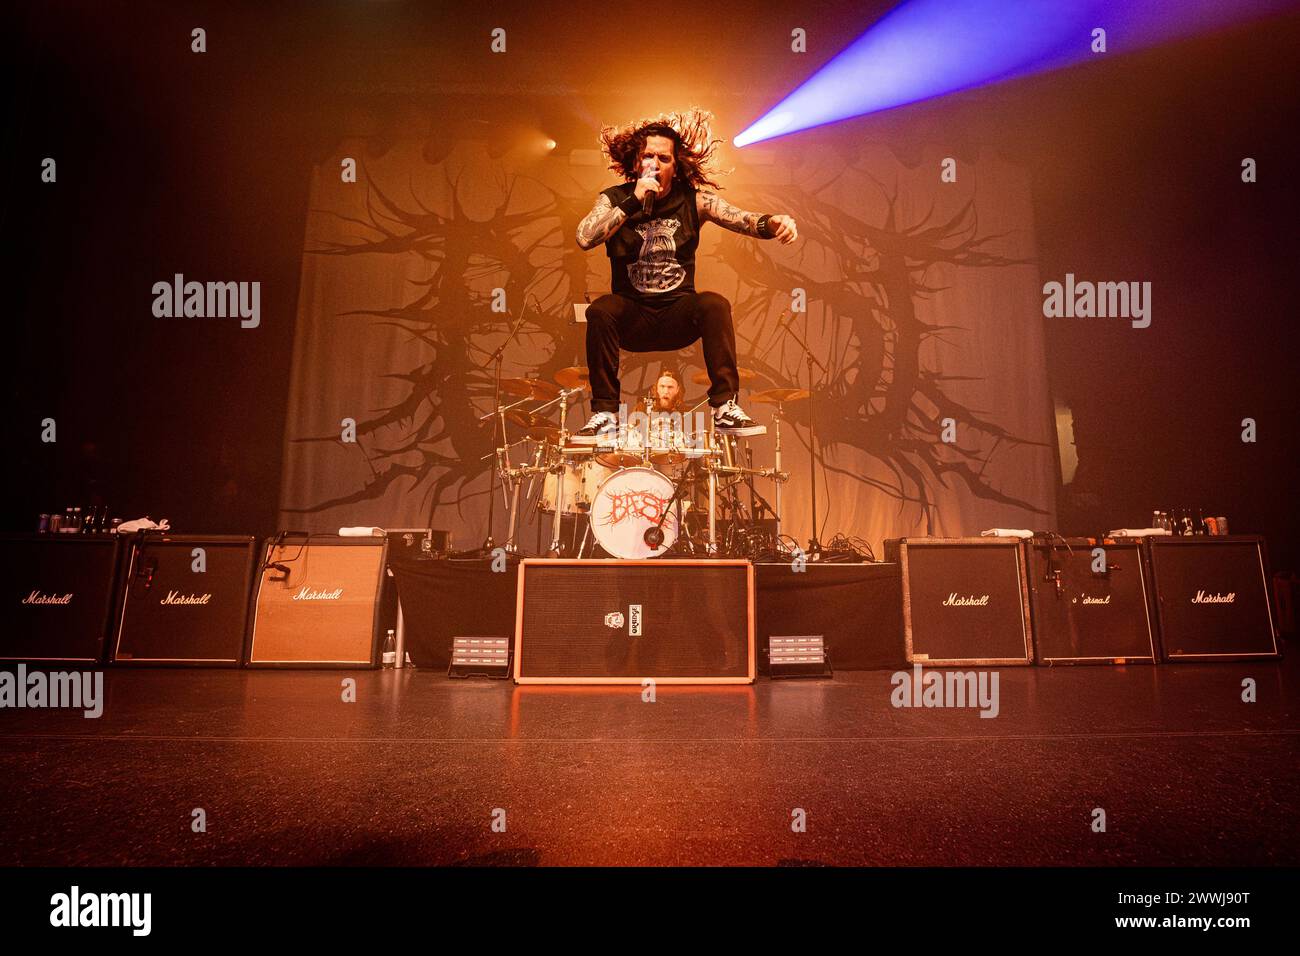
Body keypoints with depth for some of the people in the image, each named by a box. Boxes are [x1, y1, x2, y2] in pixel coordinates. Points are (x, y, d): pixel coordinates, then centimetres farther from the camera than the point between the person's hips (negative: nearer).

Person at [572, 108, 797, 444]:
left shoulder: (694, 200, 1)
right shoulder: (614, 199, 0)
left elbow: (743, 219, -13)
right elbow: (584, 238, -19)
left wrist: (773, 223, -34)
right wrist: (634, 201, -22)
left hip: (679, 315, 1)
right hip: (631, 317, 0)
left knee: (714, 304, -28)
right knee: (600, 311, -30)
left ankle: (725, 409, -21)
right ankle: (605, 413, -19)